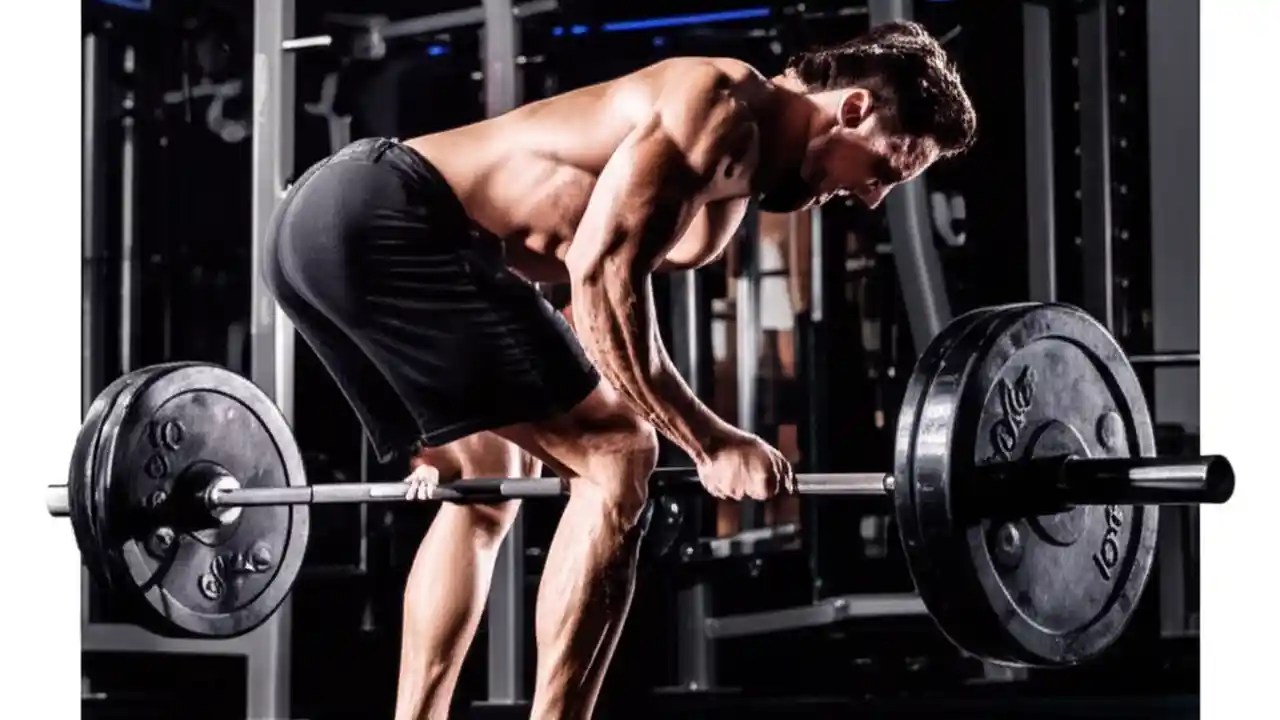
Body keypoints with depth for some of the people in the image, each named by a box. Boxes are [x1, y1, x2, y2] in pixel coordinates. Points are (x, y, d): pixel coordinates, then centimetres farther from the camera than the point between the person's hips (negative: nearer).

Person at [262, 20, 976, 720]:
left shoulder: (730, 182, 23)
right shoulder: (724, 110, -8)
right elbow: (602, 274, -18)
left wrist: (455, 430, 35)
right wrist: (710, 442, -15)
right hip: (383, 220, -11)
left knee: (489, 481, 23)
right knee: (616, 456, -8)